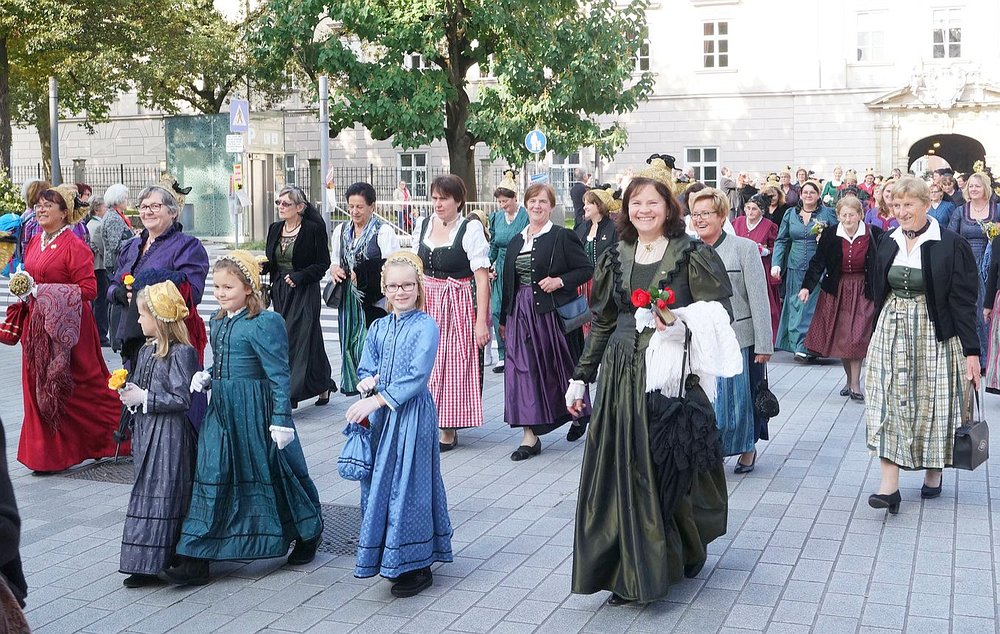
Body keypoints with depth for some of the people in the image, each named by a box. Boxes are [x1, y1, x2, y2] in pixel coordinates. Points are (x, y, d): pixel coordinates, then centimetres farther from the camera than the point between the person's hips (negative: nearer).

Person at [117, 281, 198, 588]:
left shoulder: (181, 353, -15)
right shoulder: (146, 351, 11)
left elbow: (182, 400, -19)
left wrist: (143, 398, -16)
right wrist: (129, 393, 1)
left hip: (170, 436, -9)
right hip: (147, 432, 9)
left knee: (163, 497, -5)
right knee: (146, 492, 11)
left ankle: (155, 564, 0)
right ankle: (147, 565, 18)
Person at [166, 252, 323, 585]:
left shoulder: (265, 323, -15)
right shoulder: (217, 322, 10)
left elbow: (279, 375, -15)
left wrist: (281, 419, -17)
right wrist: (205, 377, 1)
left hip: (256, 412, -7)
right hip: (222, 410, 7)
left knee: (274, 472, 7)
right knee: (210, 476, 3)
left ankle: (309, 532, 31)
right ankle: (195, 560, 4)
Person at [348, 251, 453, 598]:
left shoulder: (425, 326, -9)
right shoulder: (378, 328, 10)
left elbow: (417, 376, -18)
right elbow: (365, 369, 8)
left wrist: (378, 399, -22)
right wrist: (367, 382, -15)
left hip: (412, 415, -6)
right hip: (380, 416, 6)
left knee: (408, 485, -2)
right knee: (379, 482, 10)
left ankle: (417, 566, 9)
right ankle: (389, 557, 25)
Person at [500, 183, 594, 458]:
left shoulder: (563, 237, -4)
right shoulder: (516, 242, 13)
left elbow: (587, 269, -4)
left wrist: (560, 280, -17)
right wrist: (504, 319, 17)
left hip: (552, 312, -5)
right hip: (521, 312, 5)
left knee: (557, 368, 5)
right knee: (523, 368, -2)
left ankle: (579, 414, 33)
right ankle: (530, 435, -1)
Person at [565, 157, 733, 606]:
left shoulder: (693, 255, -3)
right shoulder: (616, 258, 11)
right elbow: (601, 323, 15)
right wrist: (581, 376, 12)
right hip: (622, 377, 4)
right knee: (621, 473, 1)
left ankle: (685, 552, 27)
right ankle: (629, 574, 9)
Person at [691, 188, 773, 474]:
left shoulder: (744, 248, -5)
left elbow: (759, 299, -6)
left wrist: (763, 344, -10)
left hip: (739, 337, -3)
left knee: (740, 394, 7)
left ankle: (747, 448, 27)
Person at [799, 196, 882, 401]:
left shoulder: (874, 234, -10)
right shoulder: (830, 235, -5)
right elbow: (818, 262, -5)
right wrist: (806, 286, -15)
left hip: (863, 291, -2)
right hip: (837, 290, 2)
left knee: (857, 337, -8)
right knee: (841, 336, 6)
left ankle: (855, 383, 0)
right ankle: (850, 379, 20)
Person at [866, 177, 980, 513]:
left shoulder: (950, 245, -8)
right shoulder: (888, 244, 6)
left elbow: (963, 301, -9)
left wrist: (971, 351, -12)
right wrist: (880, 333, 16)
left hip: (934, 333, -4)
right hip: (891, 333, 4)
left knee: (932, 402, 4)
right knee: (888, 400, -6)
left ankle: (933, 471, 25)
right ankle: (889, 483, -9)